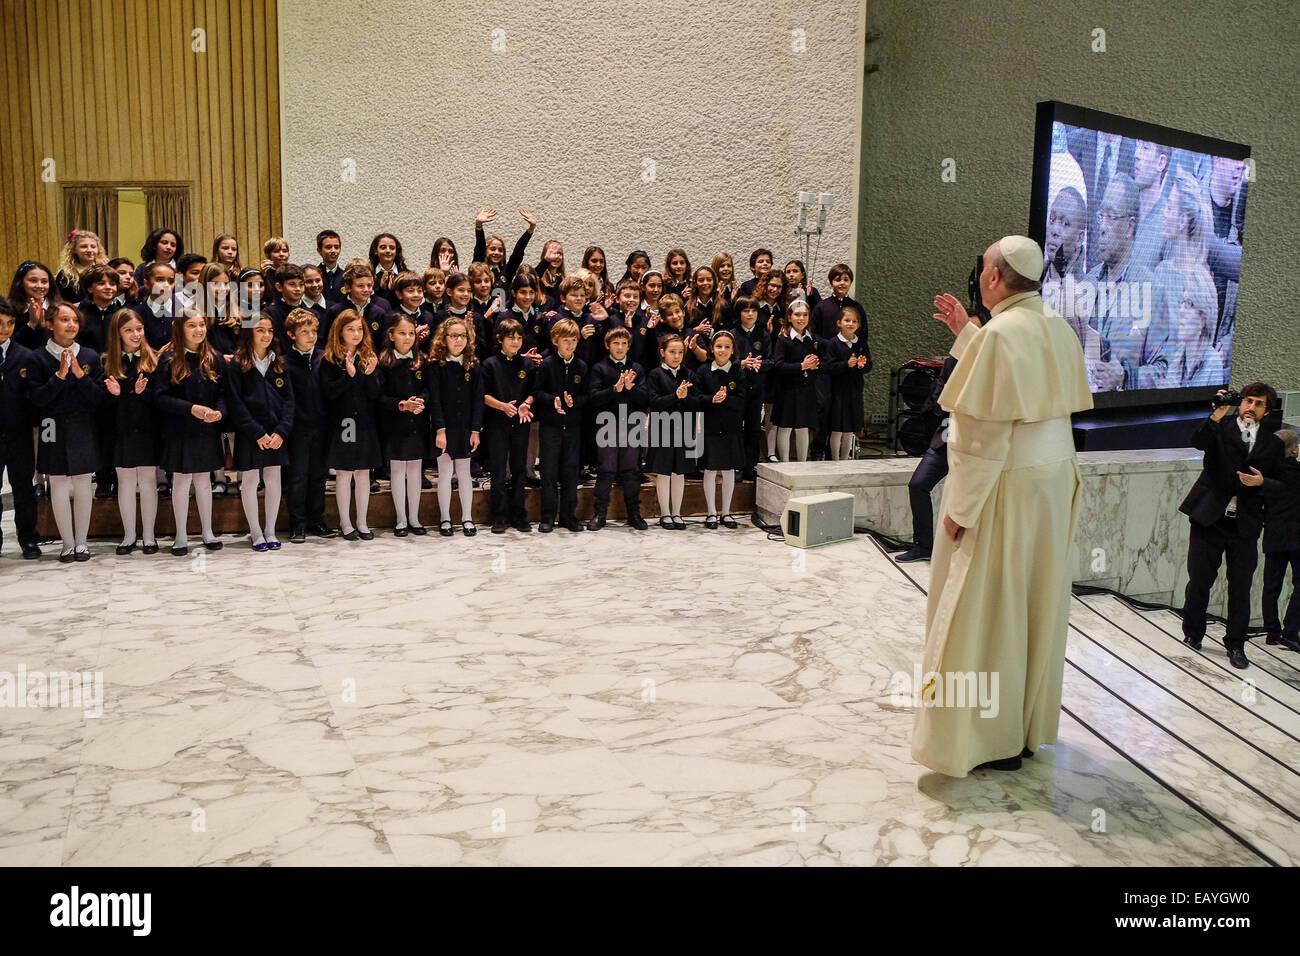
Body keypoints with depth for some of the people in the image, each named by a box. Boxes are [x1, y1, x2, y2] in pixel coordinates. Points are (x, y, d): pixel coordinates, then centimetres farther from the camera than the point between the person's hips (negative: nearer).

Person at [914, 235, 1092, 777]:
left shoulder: (1000, 334, -19)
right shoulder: (1058, 331, 7)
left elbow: (986, 431, -21)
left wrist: (960, 506, -16)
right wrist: (966, 334, 20)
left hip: (1005, 489, -9)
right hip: (1053, 484, 9)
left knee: (986, 610, 2)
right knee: (1036, 605, 16)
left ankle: (991, 739, 12)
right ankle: (1030, 726, 28)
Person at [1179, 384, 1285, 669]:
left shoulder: (1272, 444, 11)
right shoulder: (1220, 429, 3)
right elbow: (1198, 442, -18)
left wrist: (1262, 481, -7)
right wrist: (1216, 416, -32)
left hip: (1245, 525, 2)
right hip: (1210, 517, -2)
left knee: (1241, 586, 4)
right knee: (1199, 581, 5)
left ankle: (1235, 644, 16)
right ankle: (1192, 635, 22)